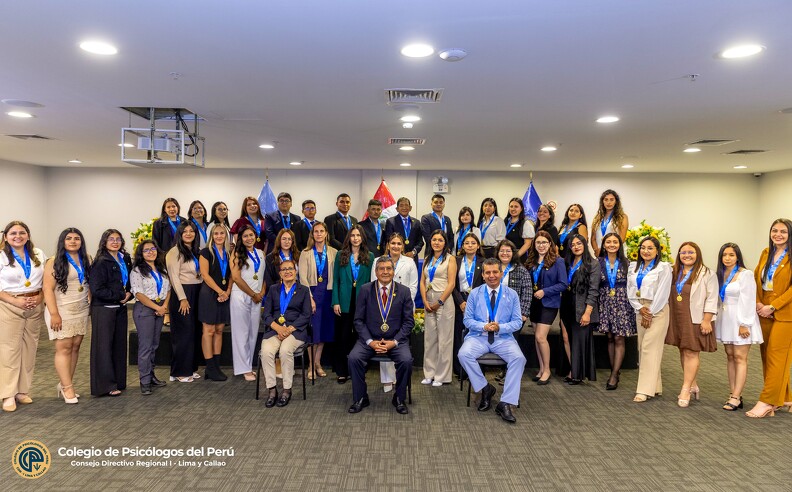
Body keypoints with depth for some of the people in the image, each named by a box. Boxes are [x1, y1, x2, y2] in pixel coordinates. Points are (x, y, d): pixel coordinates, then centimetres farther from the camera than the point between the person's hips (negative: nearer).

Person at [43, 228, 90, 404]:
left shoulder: (86, 260, 10)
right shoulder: (54, 262, -4)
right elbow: (48, 288, -9)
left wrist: (91, 306, 6)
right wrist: (54, 313, -15)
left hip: (82, 311, 5)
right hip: (62, 311, -5)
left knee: (75, 347, 5)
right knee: (64, 348, -4)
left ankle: (64, 384, 15)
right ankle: (67, 388, 0)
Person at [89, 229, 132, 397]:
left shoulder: (125, 260, 9)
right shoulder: (101, 262, -10)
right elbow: (97, 289, -16)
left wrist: (129, 294, 0)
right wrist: (120, 295, -13)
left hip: (120, 308, 7)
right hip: (103, 309, -7)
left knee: (119, 345, 10)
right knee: (104, 346, -1)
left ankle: (118, 381, 19)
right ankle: (106, 385, 5)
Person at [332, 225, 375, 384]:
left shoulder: (369, 256, 6)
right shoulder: (341, 255, 6)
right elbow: (335, 280, 4)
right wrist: (335, 302, -4)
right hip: (345, 302, 0)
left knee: (359, 335, 6)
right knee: (342, 336, 3)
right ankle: (341, 371, 11)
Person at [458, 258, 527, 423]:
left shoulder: (511, 295, 6)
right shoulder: (475, 293, 6)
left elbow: (517, 322, 3)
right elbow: (468, 319, 5)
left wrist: (500, 327, -16)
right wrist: (484, 326, -15)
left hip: (503, 338, 0)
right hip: (478, 337, 0)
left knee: (519, 358, -29)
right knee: (464, 354, -29)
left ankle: (505, 404, -21)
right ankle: (486, 389, -7)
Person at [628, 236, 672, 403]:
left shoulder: (663, 267, -5)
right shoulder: (634, 267, 12)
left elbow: (662, 294, -9)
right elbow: (630, 291, 9)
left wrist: (650, 314, -11)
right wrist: (640, 308, -5)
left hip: (657, 311, -6)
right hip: (640, 310, 6)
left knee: (650, 348, -10)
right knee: (642, 348, 5)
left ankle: (646, 390, -9)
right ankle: (655, 386, 16)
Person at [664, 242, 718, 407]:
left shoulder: (707, 274, -5)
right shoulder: (674, 273, 13)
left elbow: (711, 300, -9)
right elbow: (668, 296, 17)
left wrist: (706, 320, -14)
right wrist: (667, 317, 13)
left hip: (695, 319, -6)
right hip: (677, 319, 6)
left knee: (691, 352, -5)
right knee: (683, 352, 11)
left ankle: (686, 390, -3)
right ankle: (693, 386, 23)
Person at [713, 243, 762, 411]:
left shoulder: (745, 274, -9)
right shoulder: (720, 275, 10)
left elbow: (748, 301, -13)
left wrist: (744, 324, -16)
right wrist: (717, 319, 6)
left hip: (740, 320, -6)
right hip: (725, 320, 6)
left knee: (740, 357, -5)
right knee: (730, 356, 8)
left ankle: (736, 398, -5)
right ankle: (733, 394, 13)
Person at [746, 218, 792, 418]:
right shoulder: (766, 253, 10)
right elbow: (756, 278, 12)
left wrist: (772, 306, -15)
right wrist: (757, 303, -1)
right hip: (764, 312, 6)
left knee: (776, 357, -3)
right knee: (766, 355, 9)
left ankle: (767, 402, 1)